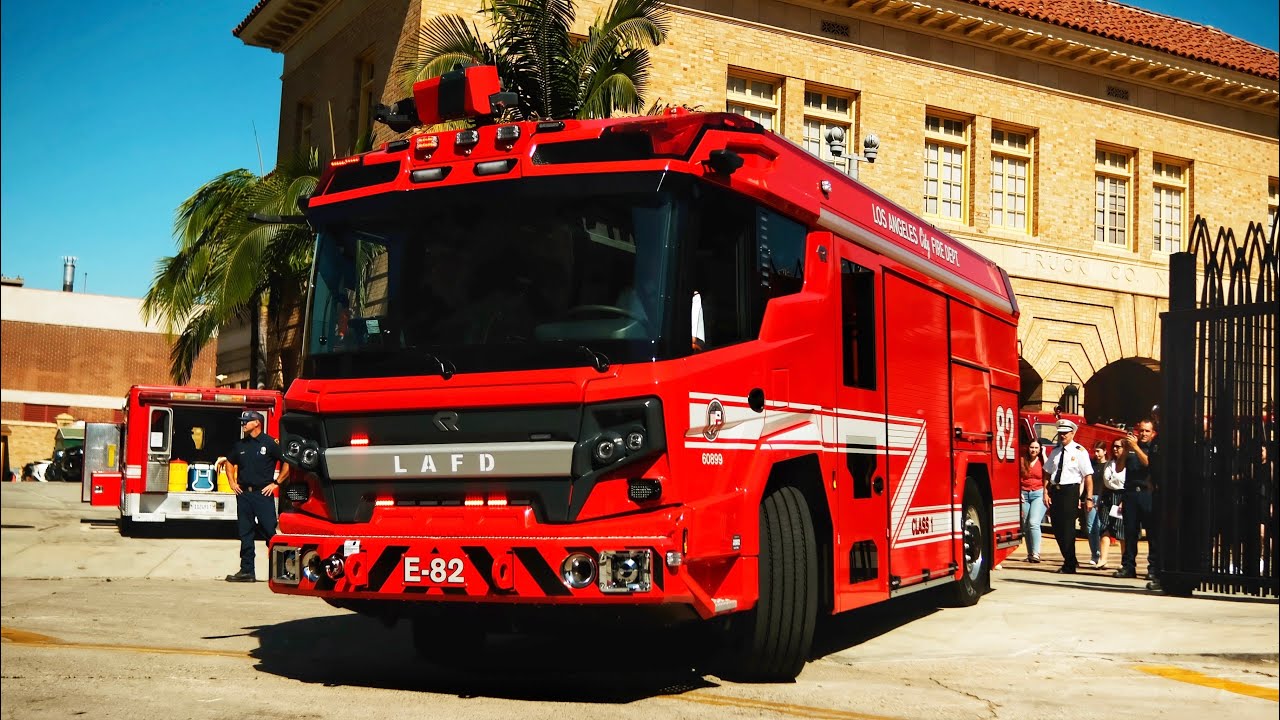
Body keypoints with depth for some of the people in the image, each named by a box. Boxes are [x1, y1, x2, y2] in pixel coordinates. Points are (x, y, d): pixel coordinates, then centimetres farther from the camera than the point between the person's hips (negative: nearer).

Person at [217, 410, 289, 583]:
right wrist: (232, 483, 16)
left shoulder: (269, 443, -4)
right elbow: (230, 463, 29)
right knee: (245, 534, 7)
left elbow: (286, 464, -4)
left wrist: (276, 483, -7)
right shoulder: (241, 445, 13)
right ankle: (247, 571, 11)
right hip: (244, 494, 6)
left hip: (263, 493, -6)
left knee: (270, 531, -8)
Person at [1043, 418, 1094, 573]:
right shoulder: (1055, 451, 13)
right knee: (1057, 528, 10)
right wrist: (1046, 493, 2)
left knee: (1067, 528, -5)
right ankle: (1070, 560, 27)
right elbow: (1047, 473, 13)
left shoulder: (1080, 451, -5)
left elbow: (1088, 476, -8)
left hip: (1070, 491, -6)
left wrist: (1089, 498, -13)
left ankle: (1069, 566, 5)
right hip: (1055, 491, 6)